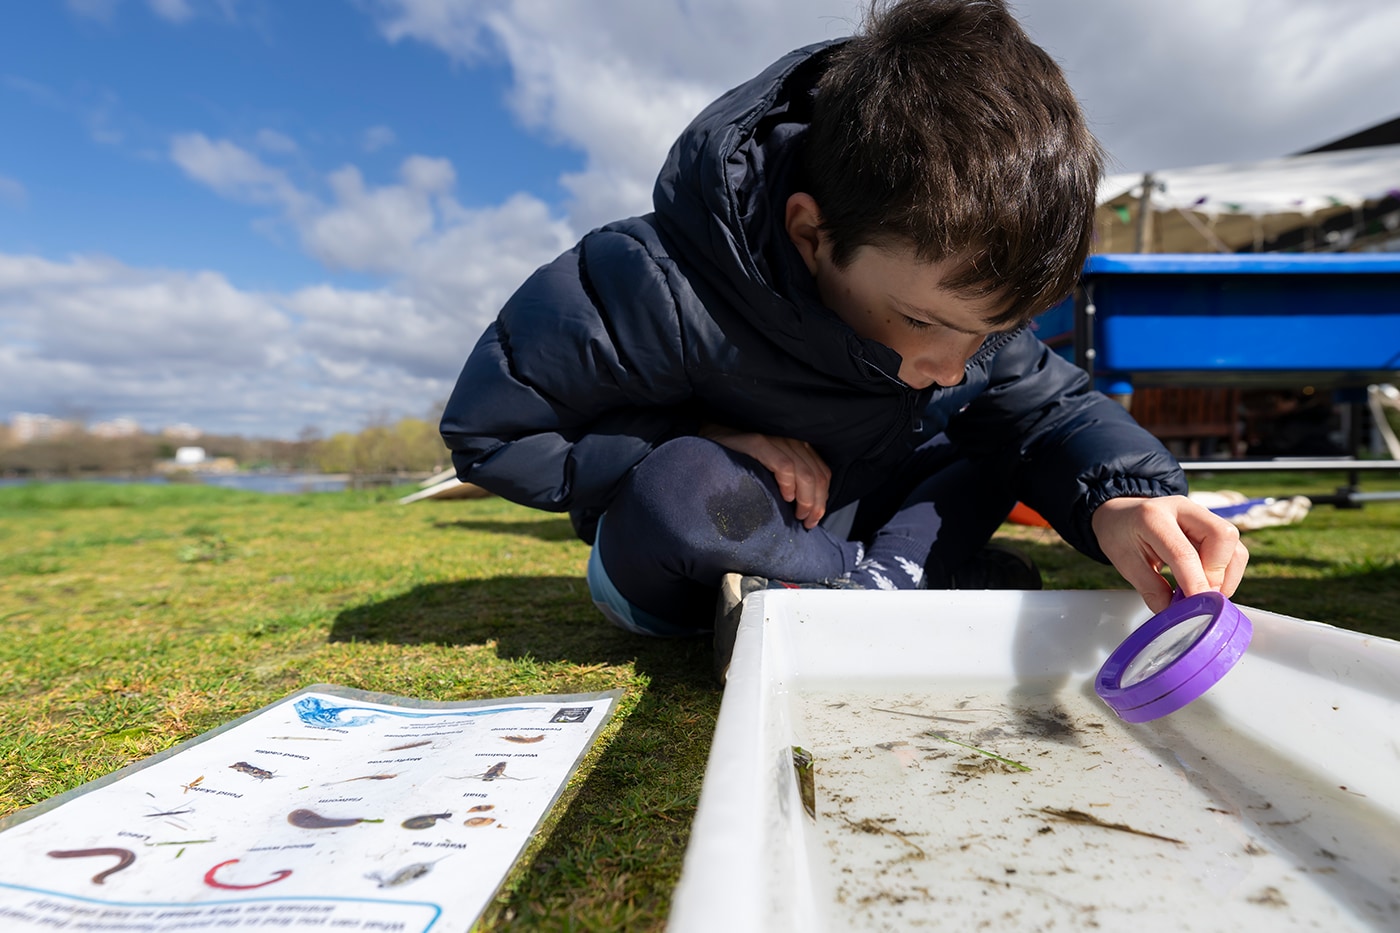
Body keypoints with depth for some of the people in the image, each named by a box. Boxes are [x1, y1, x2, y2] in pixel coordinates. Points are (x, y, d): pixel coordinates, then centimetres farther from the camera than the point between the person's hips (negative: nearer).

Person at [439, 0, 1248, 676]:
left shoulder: (961, 282, -16)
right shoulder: (659, 293, -33)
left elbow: (1048, 403, -9)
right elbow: (487, 426, -24)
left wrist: (1117, 495, -33)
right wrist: (705, 439, -31)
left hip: (849, 516, 4)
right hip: (689, 558, -3)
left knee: (1011, 422, -7)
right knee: (675, 492, -39)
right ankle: (937, 578, -19)